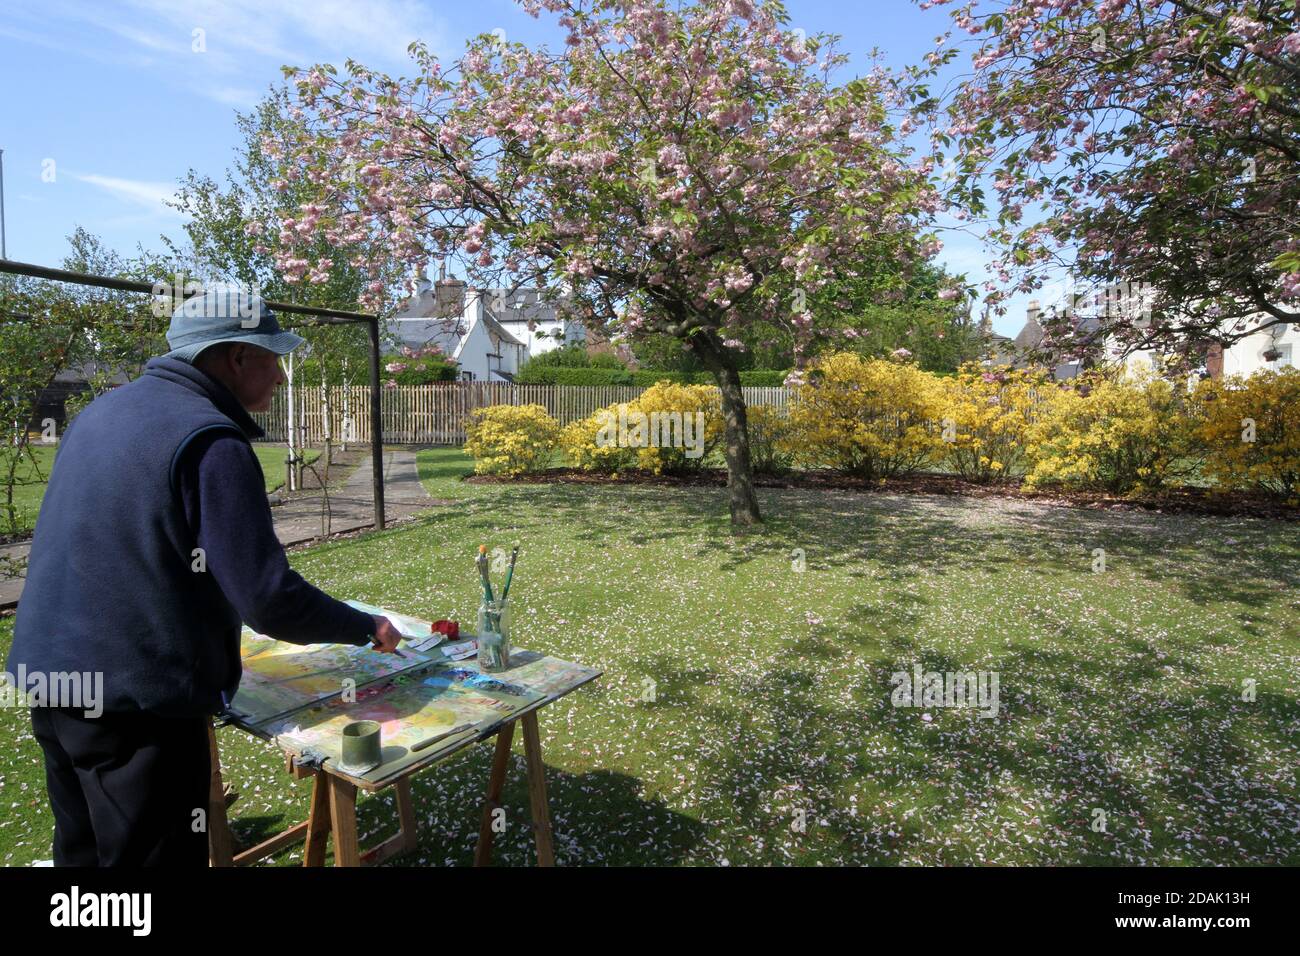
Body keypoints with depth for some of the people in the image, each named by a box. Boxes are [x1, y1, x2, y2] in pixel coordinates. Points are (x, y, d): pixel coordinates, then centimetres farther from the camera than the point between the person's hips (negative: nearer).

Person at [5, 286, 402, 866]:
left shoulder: (102, 410, 10)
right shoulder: (211, 441, -19)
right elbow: (267, 599, -22)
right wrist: (367, 629, -7)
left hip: (49, 676, 9)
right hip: (134, 701, -9)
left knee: (82, 849, 24)